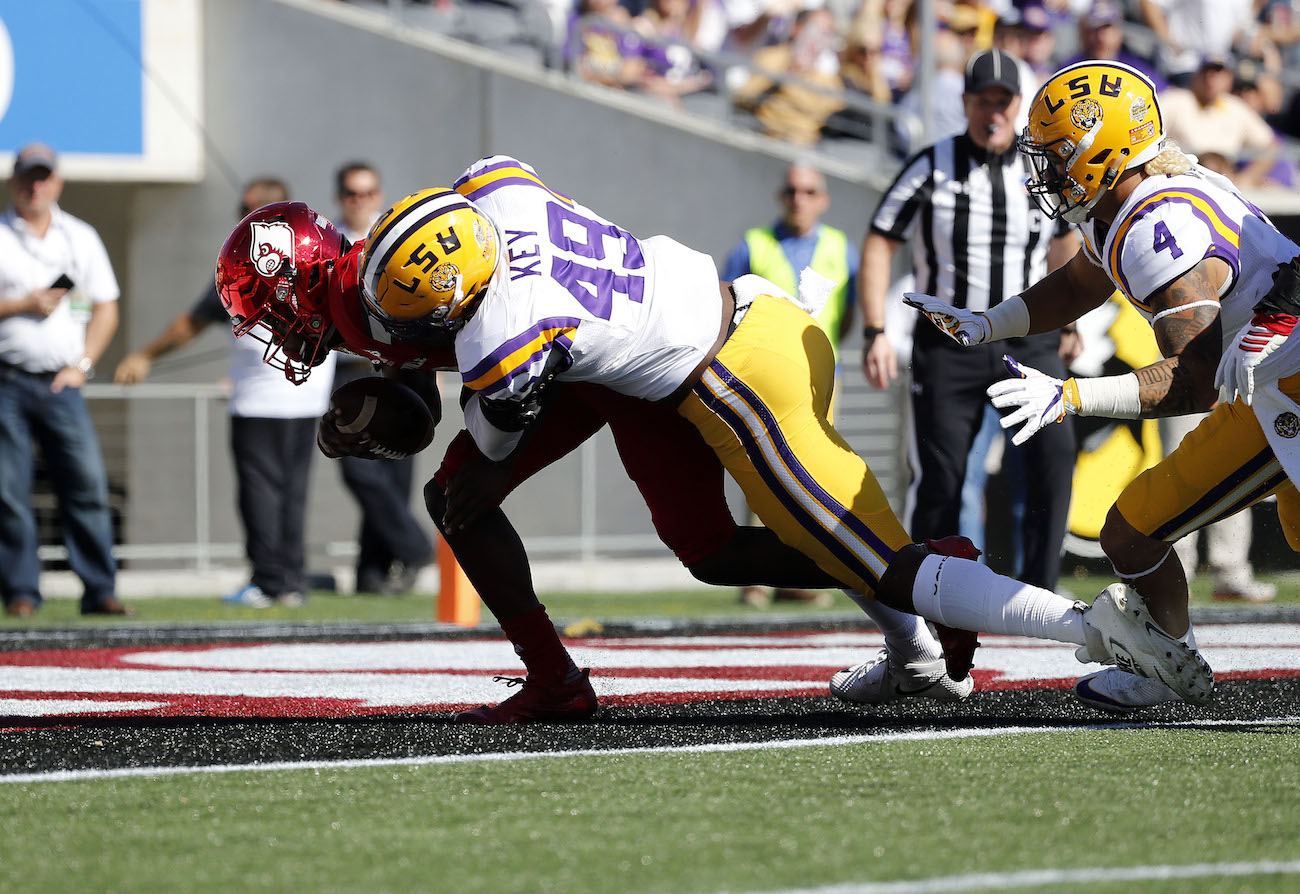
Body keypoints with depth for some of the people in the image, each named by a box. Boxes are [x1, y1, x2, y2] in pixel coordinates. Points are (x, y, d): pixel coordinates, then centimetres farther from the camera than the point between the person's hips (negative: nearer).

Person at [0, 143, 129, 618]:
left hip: (62, 383, 2)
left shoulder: (81, 237, 14)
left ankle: (99, 590, -1)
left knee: (88, 484, -5)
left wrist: (82, 365, 3)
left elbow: (106, 308, 15)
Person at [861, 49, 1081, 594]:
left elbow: (1063, 239, 22)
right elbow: (879, 243, -2)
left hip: (1030, 343, 2)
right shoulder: (931, 168, -4)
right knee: (939, 477, -4)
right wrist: (875, 334, -10)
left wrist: (1068, 322, 22)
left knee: (1054, 455, -16)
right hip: (949, 345, -2)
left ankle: (1038, 591, -10)